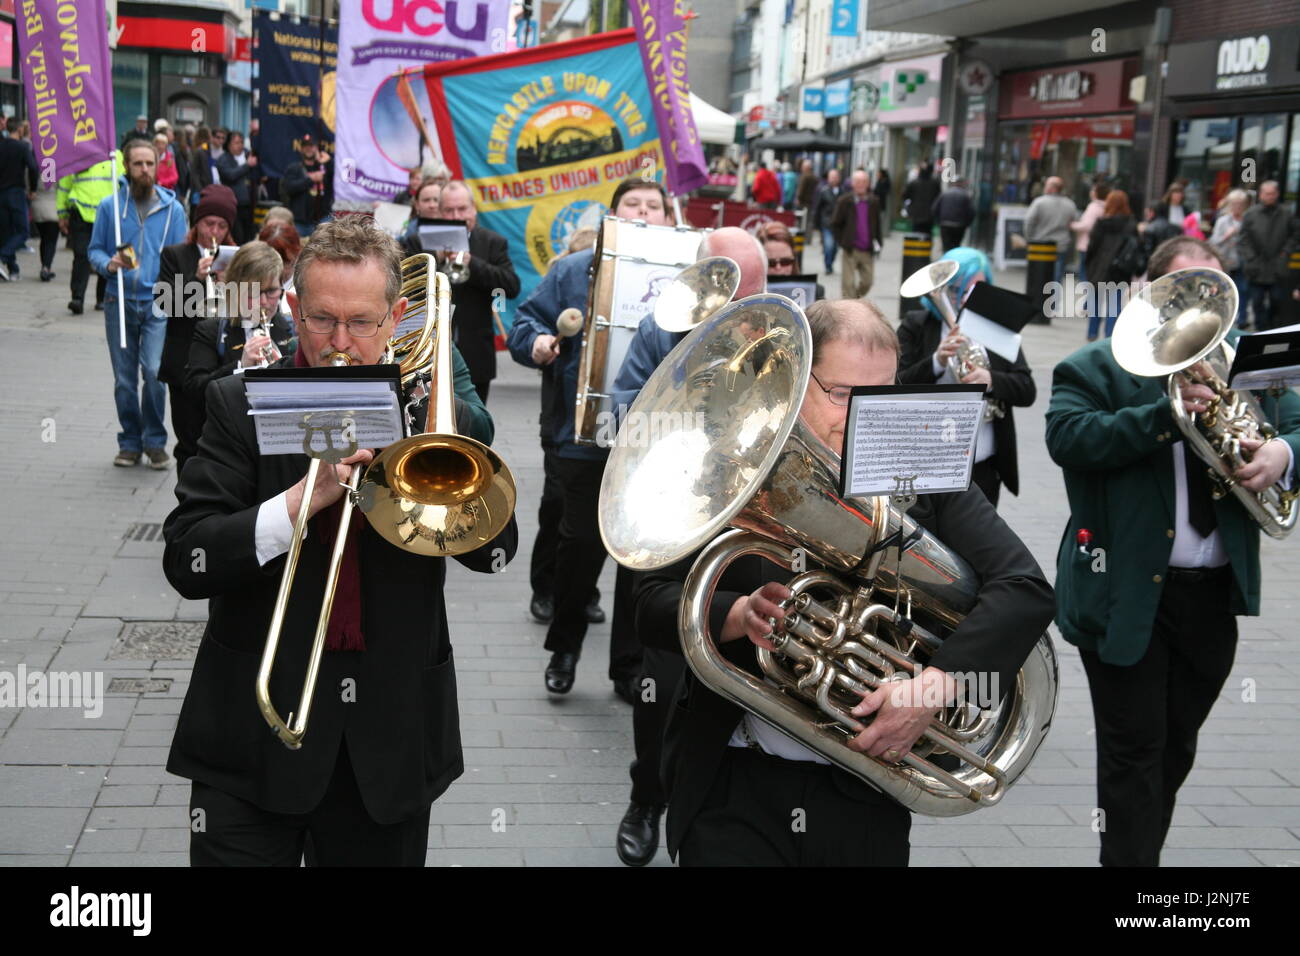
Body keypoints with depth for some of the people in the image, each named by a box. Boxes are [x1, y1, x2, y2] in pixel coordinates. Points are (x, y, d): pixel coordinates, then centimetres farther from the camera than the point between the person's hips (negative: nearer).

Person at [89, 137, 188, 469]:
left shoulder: (172, 209, 4)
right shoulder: (109, 206, 3)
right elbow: (95, 250, 10)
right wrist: (108, 264, -13)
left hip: (158, 304, -1)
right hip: (119, 303, 1)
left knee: (154, 371, -15)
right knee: (124, 380, 7)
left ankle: (155, 441, 2)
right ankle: (131, 442, 22)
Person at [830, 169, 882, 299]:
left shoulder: (873, 202, 5)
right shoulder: (845, 201, -4)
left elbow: (877, 225, 15)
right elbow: (835, 224, 0)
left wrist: (877, 242, 6)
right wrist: (843, 241, -4)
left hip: (868, 250, 3)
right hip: (850, 249, -3)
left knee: (867, 282, 8)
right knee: (848, 283, -2)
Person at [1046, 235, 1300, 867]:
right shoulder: (1098, 367, -2)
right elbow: (1065, 437, -18)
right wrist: (1163, 413, -26)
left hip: (1215, 595, 5)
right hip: (1127, 595, -5)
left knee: (1175, 750, 17)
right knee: (1134, 752, 0)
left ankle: (1143, 849, 34)